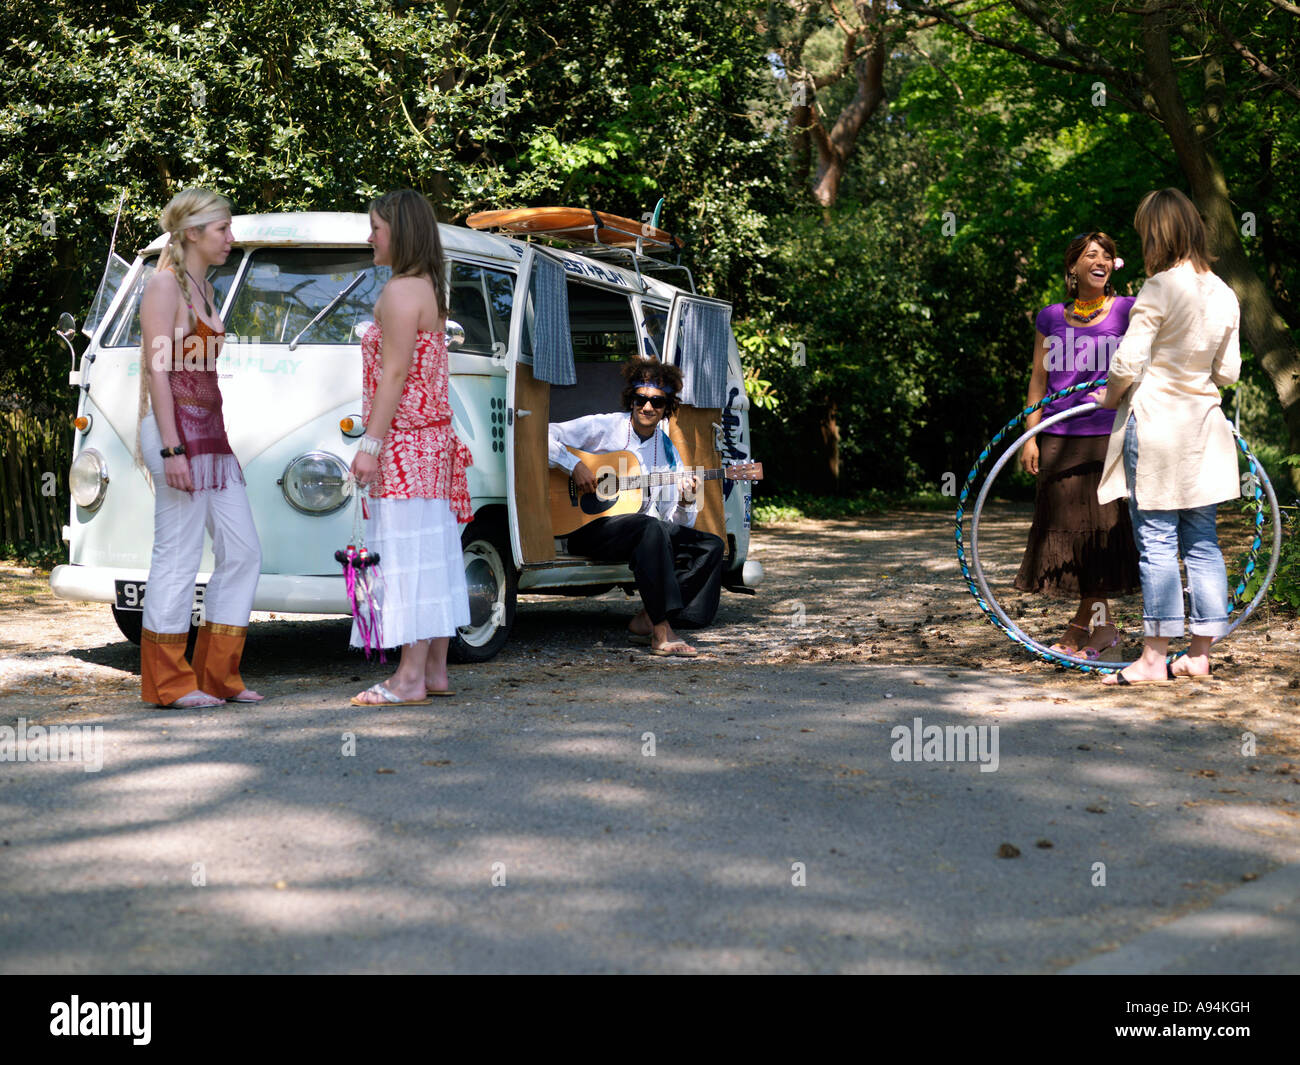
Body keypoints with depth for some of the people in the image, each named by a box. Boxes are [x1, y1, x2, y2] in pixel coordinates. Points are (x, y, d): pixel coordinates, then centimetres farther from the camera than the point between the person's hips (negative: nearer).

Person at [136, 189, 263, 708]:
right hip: (178, 429, -9)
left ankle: (217, 675, 14)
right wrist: (172, 449, -20)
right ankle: (169, 682, 4)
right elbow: (158, 371, -14)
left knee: (242, 552, 7)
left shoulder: (202, 287, 20)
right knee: (178, 558, -5)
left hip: (209, 431, 9)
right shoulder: (164, 285, -7)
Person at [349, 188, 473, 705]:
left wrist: (370, 443, -19)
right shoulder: (430, 291, 19)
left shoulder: (401, 292, -12)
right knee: (432, 555, 10)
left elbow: (395, 375, -18)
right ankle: (435, 670, 15)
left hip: (404, 444, -10)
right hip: (433, 438, 10)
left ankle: (410, 678, -10)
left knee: (408, 554, -10)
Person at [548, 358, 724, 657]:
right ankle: (660, 632, -34)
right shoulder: (604, 427, -2)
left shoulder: (668, 450, 12)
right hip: (590, 527, -6)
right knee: (651, 527, -36)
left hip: (645, 532, 7)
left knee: (710, 545, -9)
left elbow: (678, 523, 10)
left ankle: (646, 621, -12)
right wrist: (575, 466, -20)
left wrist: (687, 503, -12)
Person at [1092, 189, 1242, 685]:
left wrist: (1110, 397, 4)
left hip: (1155, 424, -6)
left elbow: (1127, 364, -15)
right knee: (1202, 543, 10)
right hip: (1203, 429, 7)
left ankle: (1154, 658, 1)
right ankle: (1199, 654, 15)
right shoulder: (1225, 295, 6)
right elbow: (1228, 371, 11)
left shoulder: (1159, 289, -14)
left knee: (1157, 544, -3)